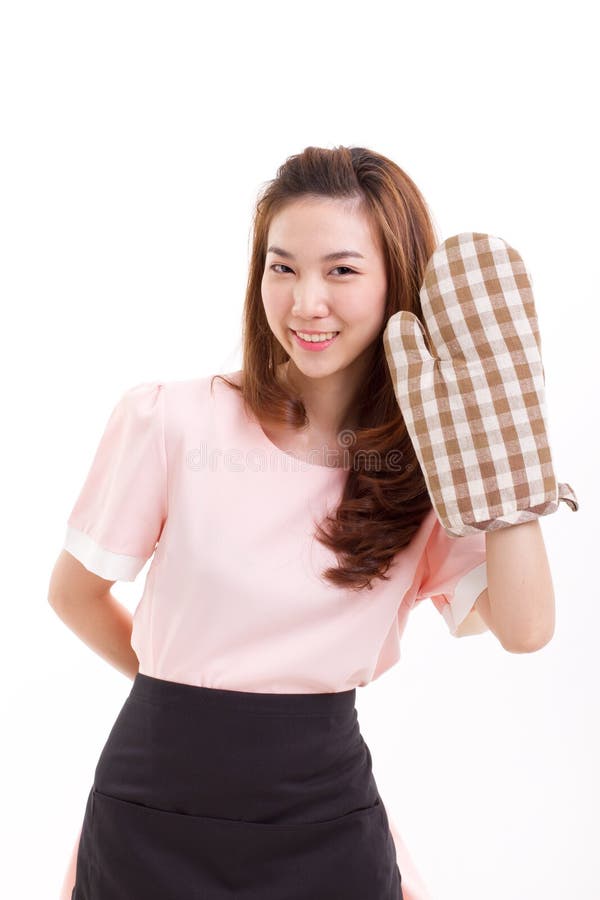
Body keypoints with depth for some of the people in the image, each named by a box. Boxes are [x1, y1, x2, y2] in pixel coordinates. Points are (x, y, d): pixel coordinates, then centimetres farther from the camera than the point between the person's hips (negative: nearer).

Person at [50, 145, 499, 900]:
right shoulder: (170, 420, -11)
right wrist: (184, 691, 7)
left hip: (325, 805, 2)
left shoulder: (424, 462, -4)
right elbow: (74, 592, 0)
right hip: (156, 808, -1)